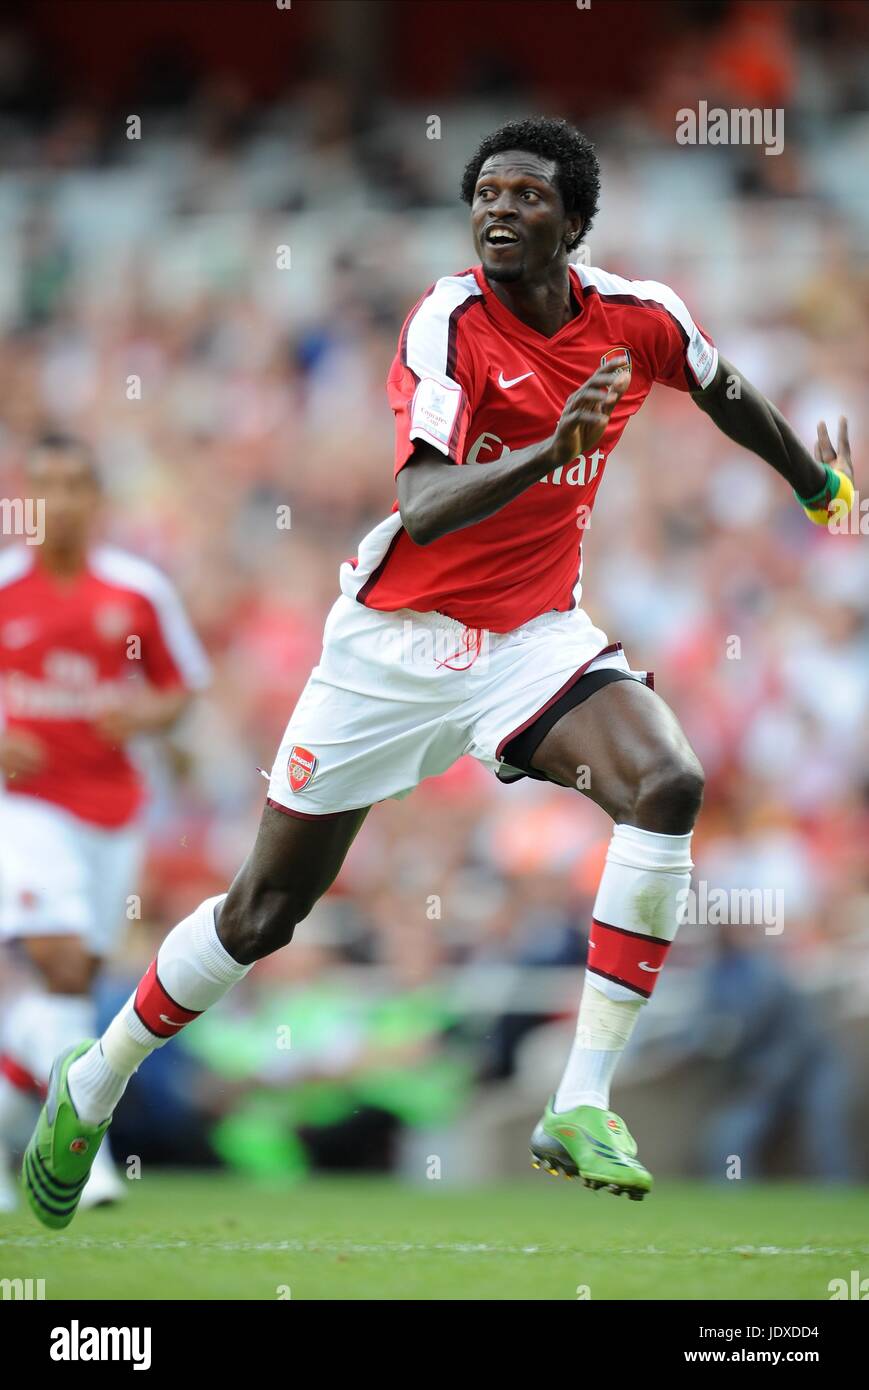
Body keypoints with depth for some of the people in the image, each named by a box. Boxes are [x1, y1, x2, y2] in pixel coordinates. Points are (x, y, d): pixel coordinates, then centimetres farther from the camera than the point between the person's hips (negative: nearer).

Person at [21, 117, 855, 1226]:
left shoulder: (636, 317, -5)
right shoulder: (450, 322, -20)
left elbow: (732, 401, 19)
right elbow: (421, 508, -32)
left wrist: (824, 489, 33)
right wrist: (550, 449, -47)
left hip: (533, 633, 3)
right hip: (398, 641, -3)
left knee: (668, 783, -26)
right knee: (264, 912, 4)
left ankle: (581, 1111, -24)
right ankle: (93, 1084, 30)